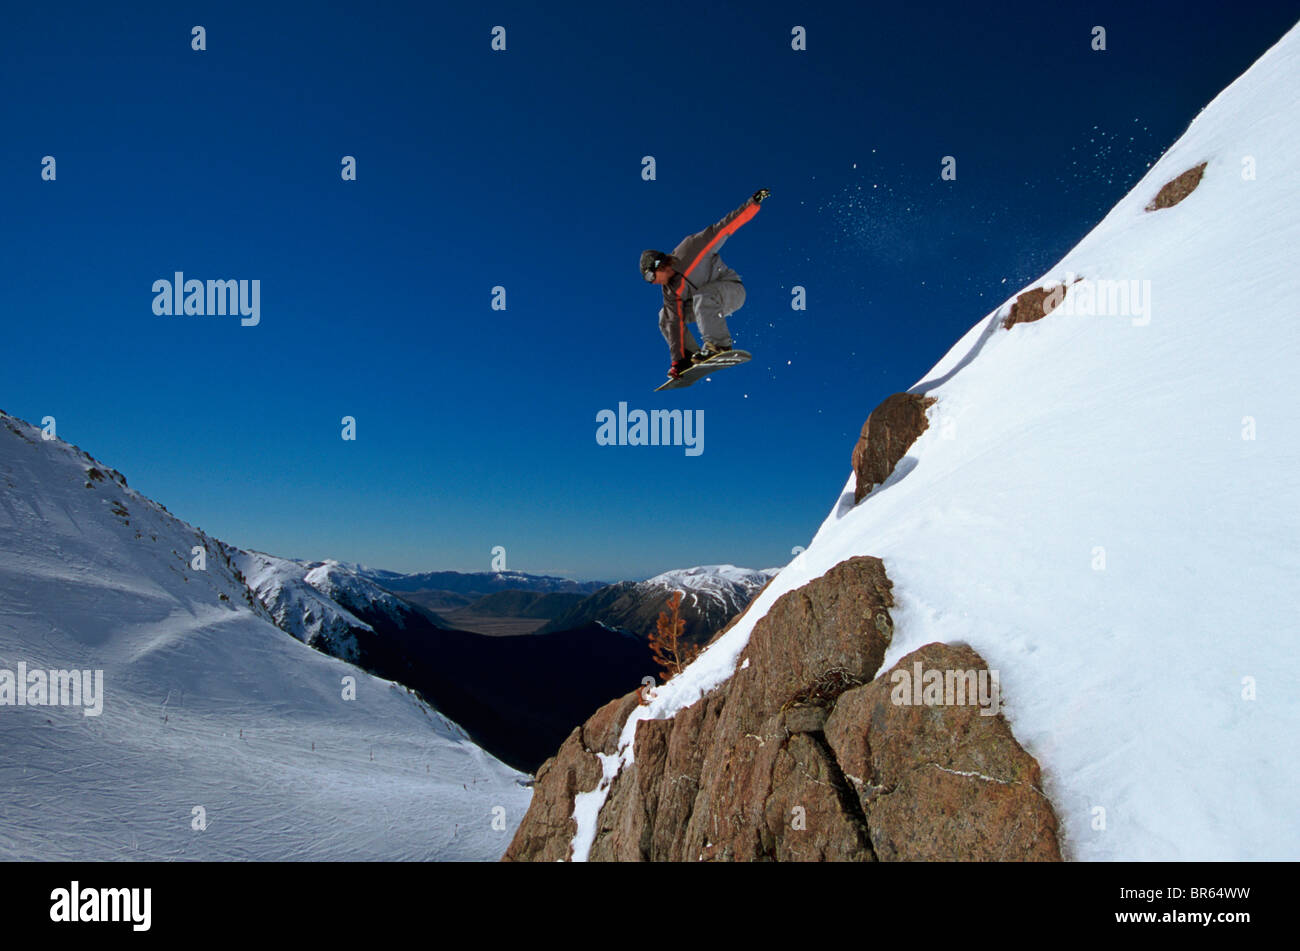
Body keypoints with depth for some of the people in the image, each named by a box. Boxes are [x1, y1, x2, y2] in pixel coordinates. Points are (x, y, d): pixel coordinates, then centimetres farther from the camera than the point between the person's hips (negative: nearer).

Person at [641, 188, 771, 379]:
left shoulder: (689, 249, -21)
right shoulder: (671, 290, -4)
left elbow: (723, 228, -20)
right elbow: (675, 322, -7)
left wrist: (753, 203, -27)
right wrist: (677, 360, -13)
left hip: (732, 289, -8)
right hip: (706, 304, 8)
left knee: (701, 297, -38)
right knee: (666, 316, 2)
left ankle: (719, 344, -29)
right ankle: (690, 358, 0)